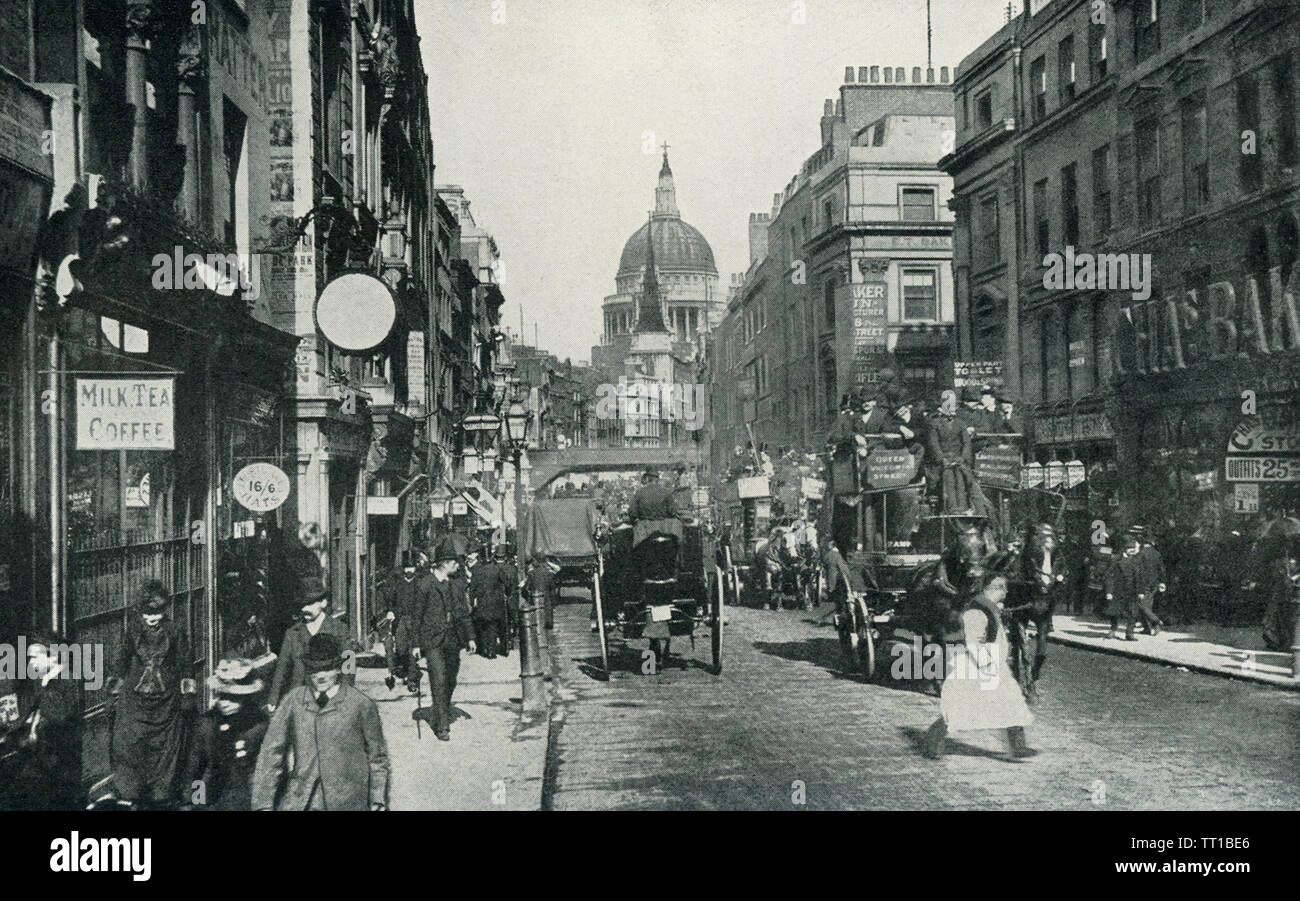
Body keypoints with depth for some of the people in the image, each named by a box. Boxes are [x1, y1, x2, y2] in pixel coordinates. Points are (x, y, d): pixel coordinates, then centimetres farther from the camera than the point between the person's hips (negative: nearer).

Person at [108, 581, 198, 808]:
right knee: (125, 742, -10)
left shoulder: (174, 632, -3)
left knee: (165, 748, 3)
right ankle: (129, 792, 2)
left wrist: (188, 697, 1)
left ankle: (161, 794, 17)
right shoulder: (133, 630, 1)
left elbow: (186, 664, 4)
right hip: (134, 697, 1)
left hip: (166, 699, -1)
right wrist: (116, 693, 9)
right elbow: (123, 661, 11)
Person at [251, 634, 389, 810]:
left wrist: (378, 802, 8)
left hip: (346, 802, -2)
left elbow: (377, 757, 8)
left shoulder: (361, 705, 0)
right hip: (299, 801, 2)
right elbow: (271, 753, 5)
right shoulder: (293, 701, 4)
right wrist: (263, 803, 0)